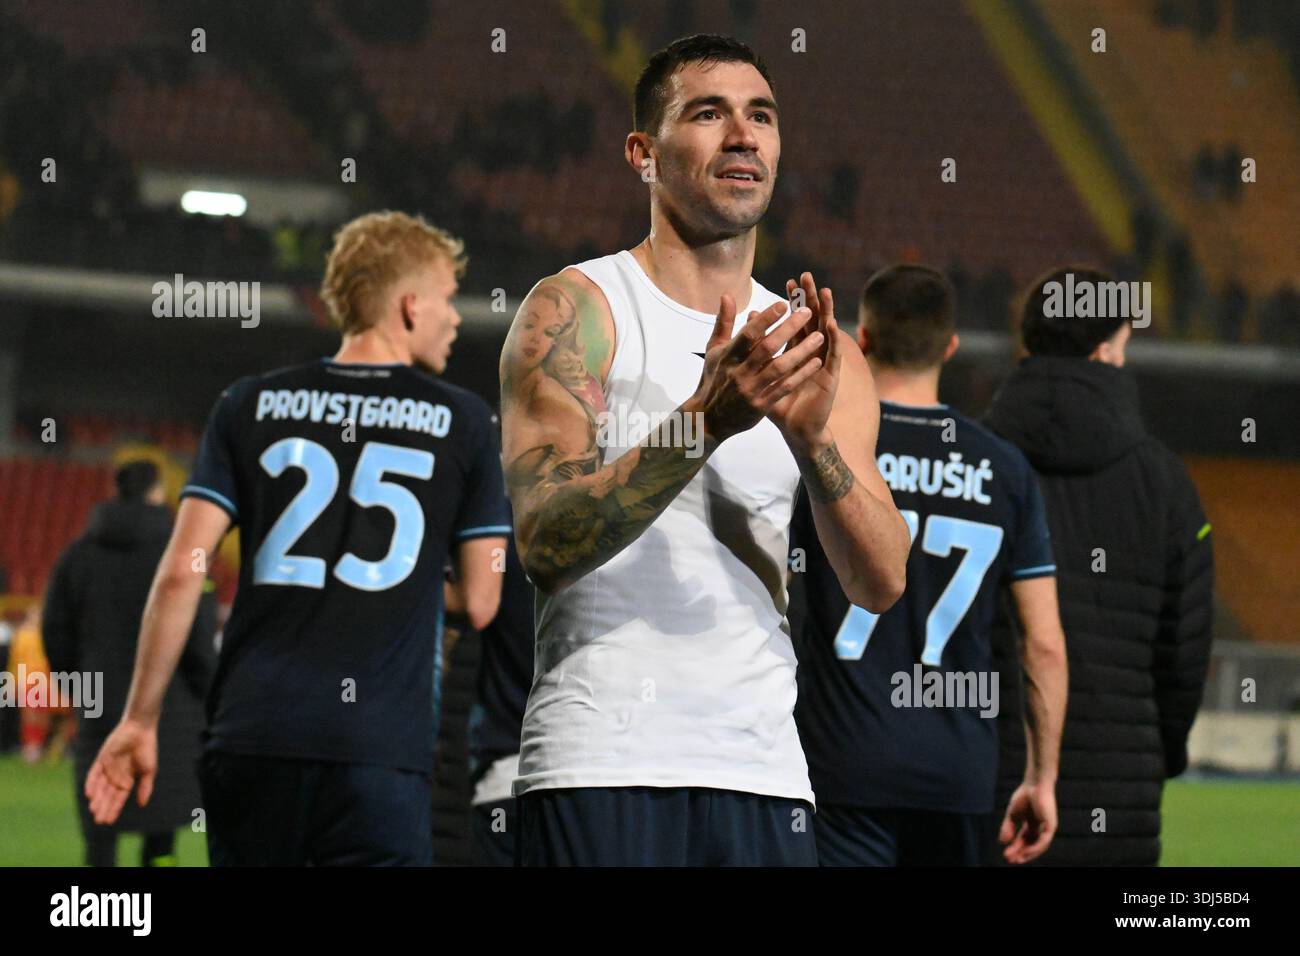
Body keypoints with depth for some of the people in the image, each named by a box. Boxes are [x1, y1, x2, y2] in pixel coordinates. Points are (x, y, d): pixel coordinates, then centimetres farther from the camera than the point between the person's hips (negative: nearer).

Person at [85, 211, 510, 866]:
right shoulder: (462, 422, 6)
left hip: (252, 738, 3)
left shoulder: (250, 407, 10)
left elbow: (181, 572, 4)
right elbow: (483, 605, 3)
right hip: (382, 750, -3)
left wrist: (139, 719, 8)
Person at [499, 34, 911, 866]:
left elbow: (883, 585, 4)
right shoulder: (577, 311, 0)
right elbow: (546, 543, -12)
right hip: (601, 766, -4)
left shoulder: (814, 350, 13)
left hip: (766, 768, 4)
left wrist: (812, 436, -13)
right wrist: (707, 420, -23)